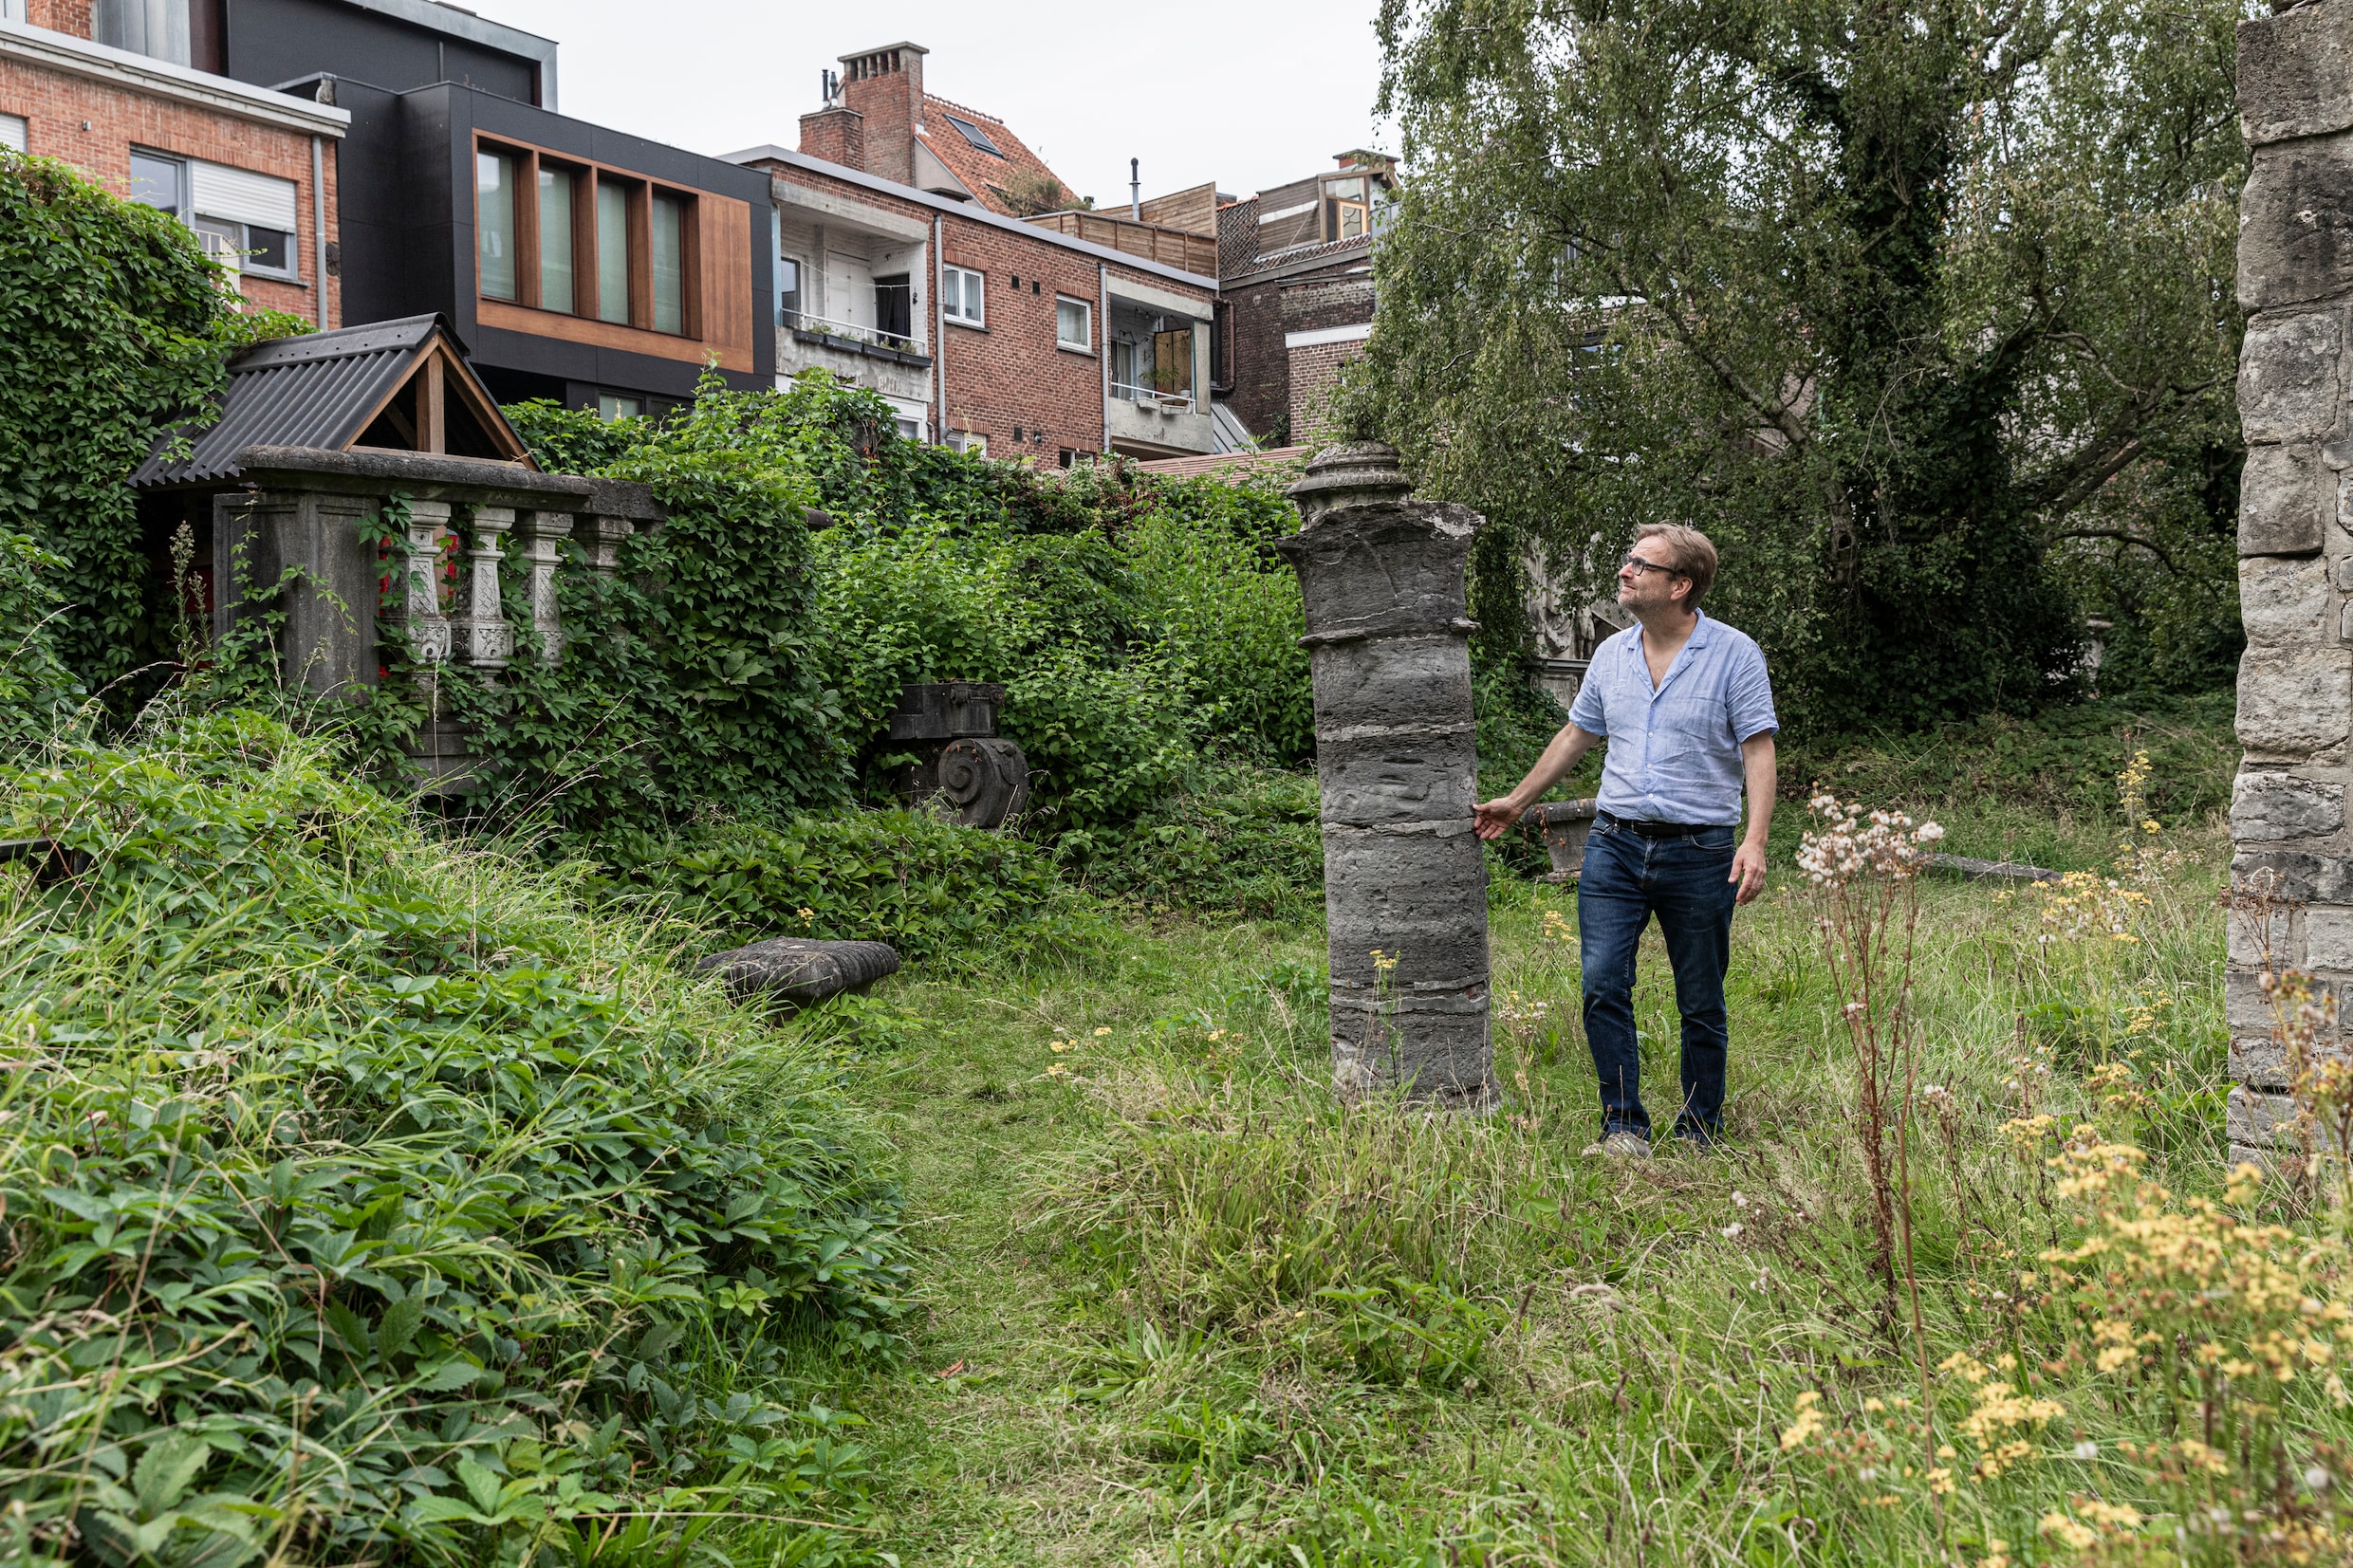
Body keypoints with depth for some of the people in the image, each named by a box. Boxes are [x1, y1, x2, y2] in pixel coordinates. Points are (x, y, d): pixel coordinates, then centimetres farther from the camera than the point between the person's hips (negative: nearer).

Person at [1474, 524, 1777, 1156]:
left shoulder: (1734, 654, -4)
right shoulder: (1611, 654, 10)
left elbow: (1758, 750, -8)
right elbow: (1577, 735, 21)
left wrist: (1755, 841, -20)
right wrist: (1517, 802, 25)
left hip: (1700, 853, -4)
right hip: (1615, 844, 4)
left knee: (1701, 1005, 6)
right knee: (1602, 985, -7)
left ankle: (1700, 1136, 19)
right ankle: (1624, 1129, 1)